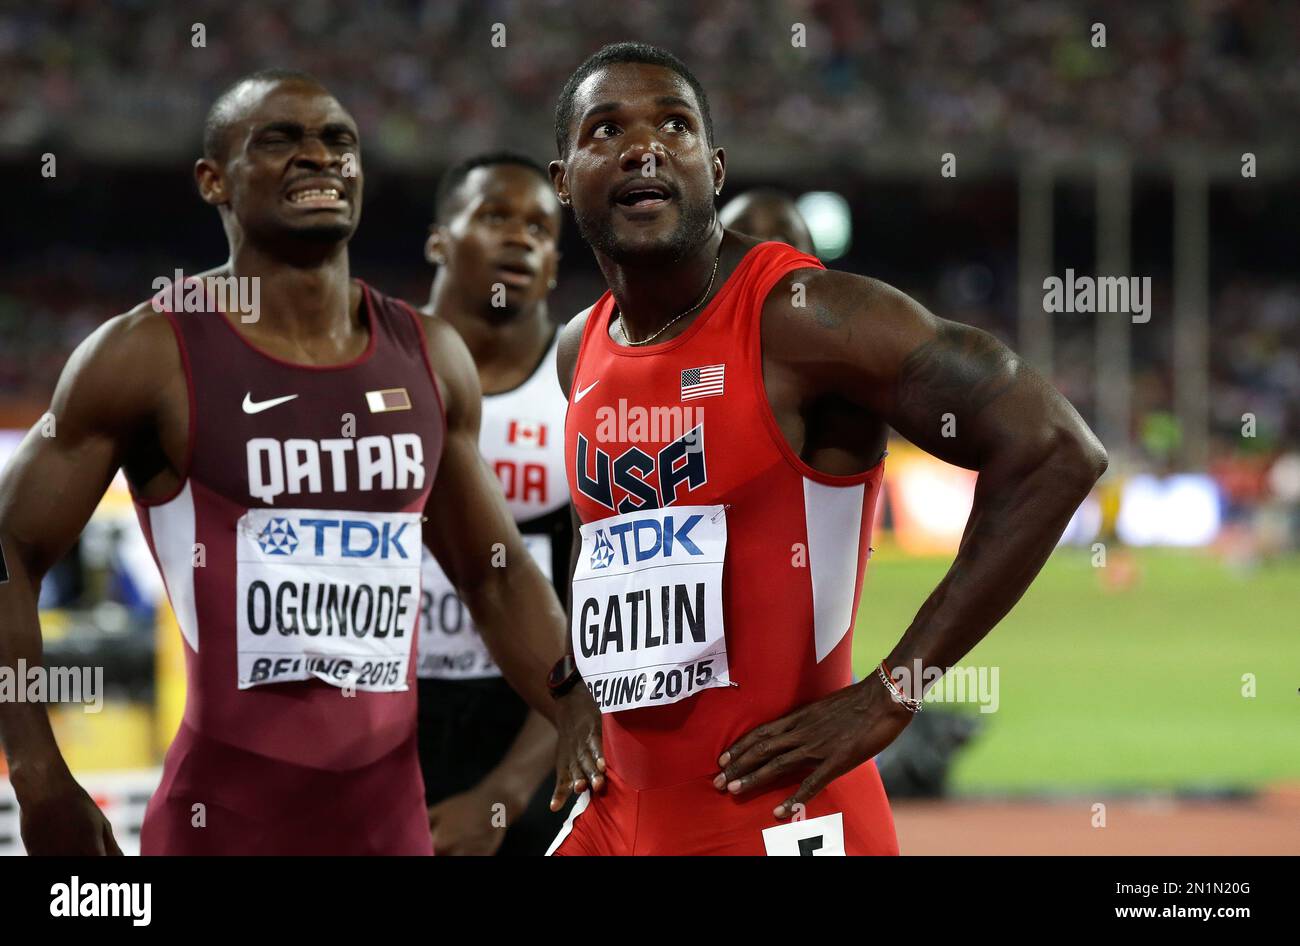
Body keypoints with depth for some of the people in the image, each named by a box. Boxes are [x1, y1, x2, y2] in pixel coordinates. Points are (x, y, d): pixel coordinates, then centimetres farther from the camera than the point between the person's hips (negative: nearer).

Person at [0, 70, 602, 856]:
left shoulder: (428, 358, 10)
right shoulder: (150, 356, -5)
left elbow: (499, 576, 18)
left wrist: (579, 713, 2)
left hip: (389, 811, 5)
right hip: (225, 813, -5)